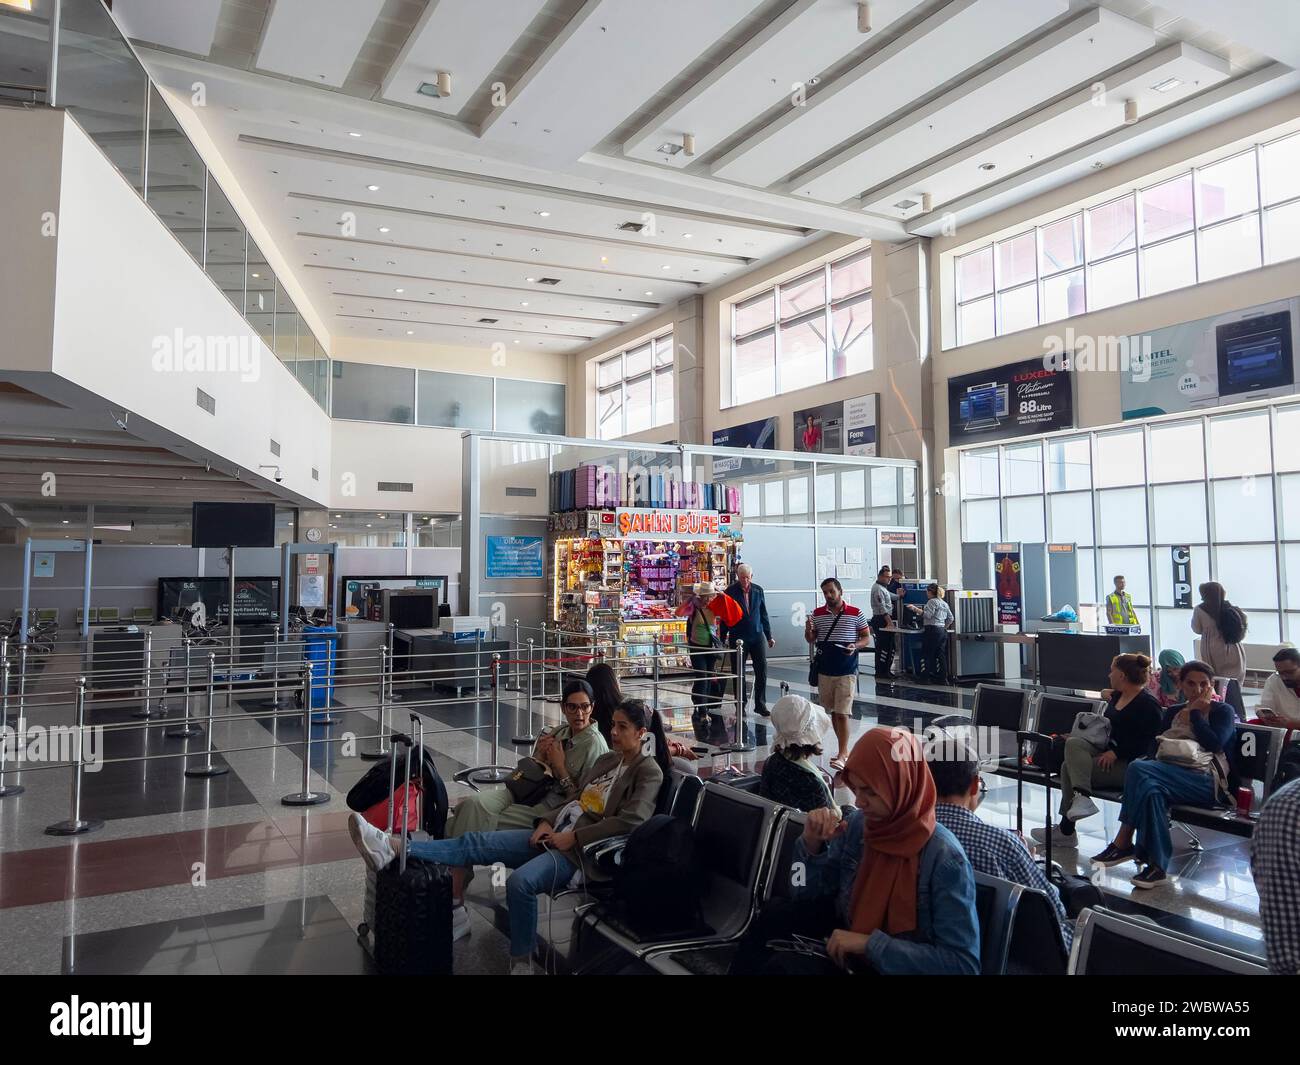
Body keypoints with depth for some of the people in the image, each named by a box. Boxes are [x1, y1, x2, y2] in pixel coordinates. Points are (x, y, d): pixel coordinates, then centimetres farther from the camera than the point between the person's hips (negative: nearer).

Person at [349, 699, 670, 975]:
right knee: (476, 843, -9)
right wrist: (545, 822, 3)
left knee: (521, 881, -33)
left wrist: (574, 837, -17)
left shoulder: (649, 772, -5)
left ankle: (521, 962, -15)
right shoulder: (607, 760, 19)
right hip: (552, 835, 8)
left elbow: (631, 820, -19)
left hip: (580, 849, -7)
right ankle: (393, 848, -20)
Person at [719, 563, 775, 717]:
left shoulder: (758, 590, 5)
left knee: (762, 671, -1)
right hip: (738, 638, -3)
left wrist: (769, 636, 10)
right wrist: (723, 639, -3)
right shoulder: (730, 592, -4)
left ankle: (760, 704, 10)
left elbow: (763, 614, 11)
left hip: (757, 636, 3)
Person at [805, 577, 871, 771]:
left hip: (846, 671, -4)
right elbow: (811, 640, 13)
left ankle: (841, 755, -6)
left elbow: (867, 638, 3)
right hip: (825, 670, 4)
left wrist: (855, 646, -17)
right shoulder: (817, 614, 6)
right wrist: (808, 630, -10)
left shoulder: (856, 614, -2)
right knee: (832, 712, 12)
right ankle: (844, 749, 26)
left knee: (842, 713, -9)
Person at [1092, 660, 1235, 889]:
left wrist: (1196, 714, 2)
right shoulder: (1173, 712, 26)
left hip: (1206, 781, -5)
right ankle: (1156, 865, -33)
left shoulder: (1222, 711, 13)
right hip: (1170, 773, 5)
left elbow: (1214, 744, -7)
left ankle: (1123, 843, -27)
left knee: (1139, 769, -33)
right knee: (1151, 788, -34)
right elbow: (1157, 745, 16)